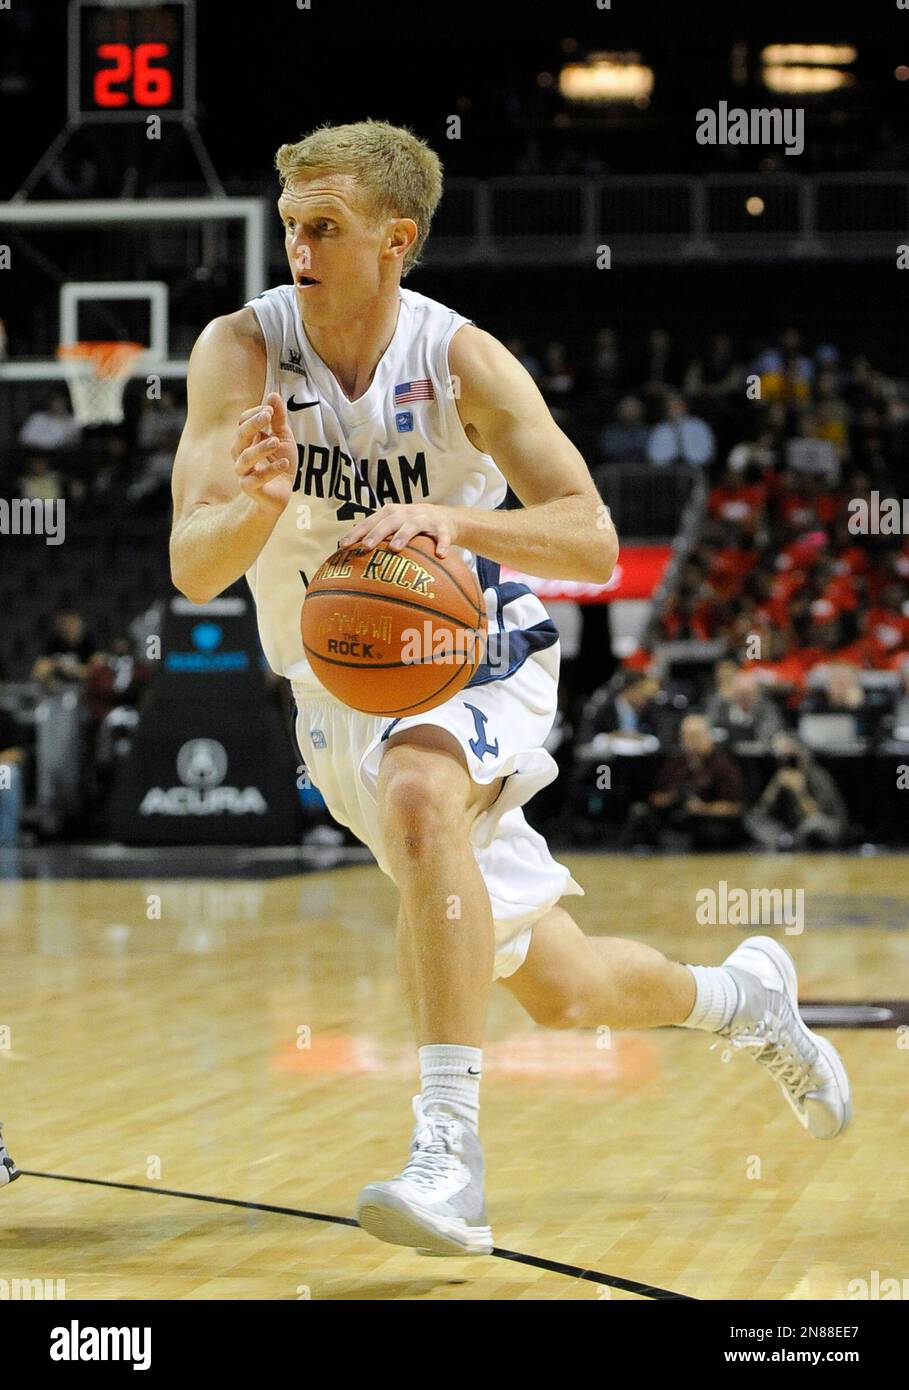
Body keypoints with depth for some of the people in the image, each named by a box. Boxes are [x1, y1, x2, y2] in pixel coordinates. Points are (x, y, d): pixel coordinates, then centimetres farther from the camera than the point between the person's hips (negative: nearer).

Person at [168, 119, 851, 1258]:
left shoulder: (462, 362, -17)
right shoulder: (241, 352, -14)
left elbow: (592, 539, -22)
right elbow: (193, 572, -20)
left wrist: (456, 520, -40)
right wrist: (255, 506, -43)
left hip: (478, 659, -3)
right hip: (337, 687, 3)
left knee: (420, 793, -39)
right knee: (562, 994, 10)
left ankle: (450, 1148, -39)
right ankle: (740, 996, 43)